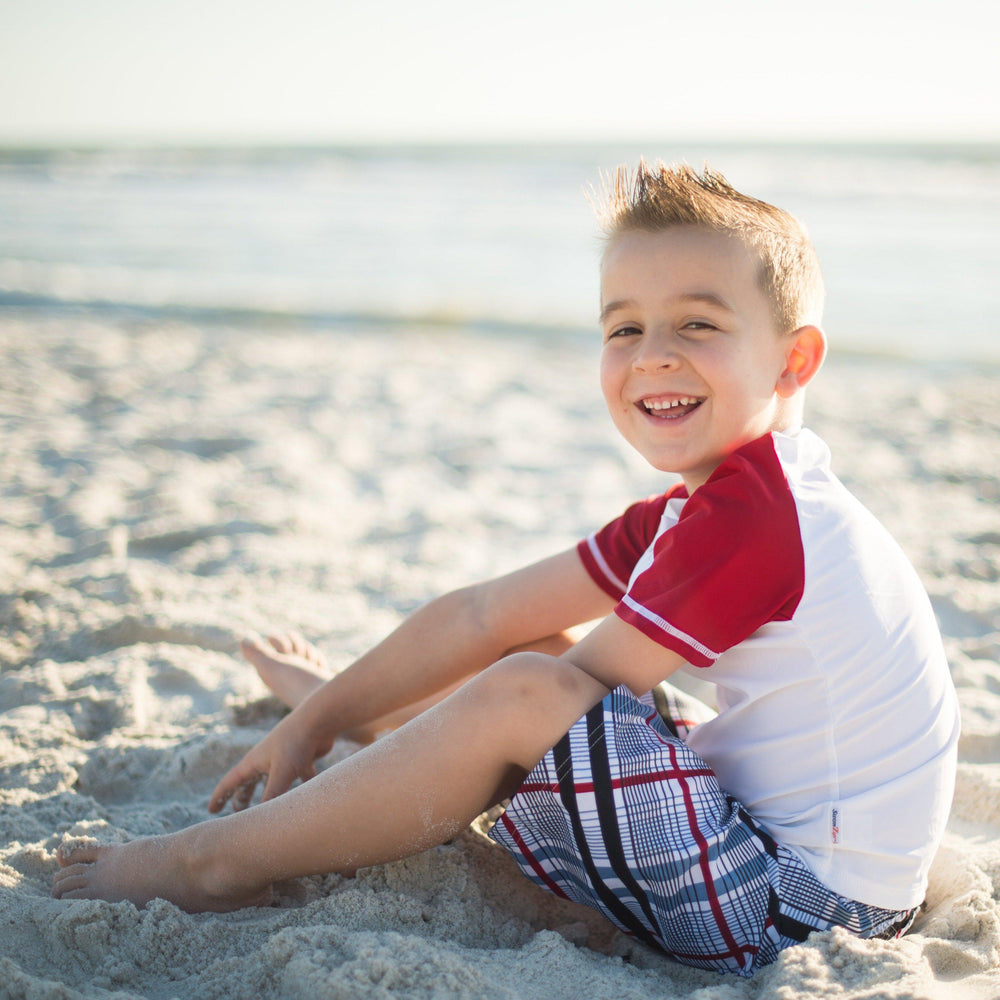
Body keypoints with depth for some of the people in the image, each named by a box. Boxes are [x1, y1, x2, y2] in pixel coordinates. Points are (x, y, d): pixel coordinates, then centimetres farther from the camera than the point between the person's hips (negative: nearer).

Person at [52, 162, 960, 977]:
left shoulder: (748, 515, -23)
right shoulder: (711, 504, 7)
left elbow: (564, 702, -17)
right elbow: (488, 615, 6)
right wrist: (320, 722, 11)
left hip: (800, 906, -9)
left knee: (525, 695, -22)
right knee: (536, 662, 17)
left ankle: (214, 862, -6)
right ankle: (343, 699, 45)